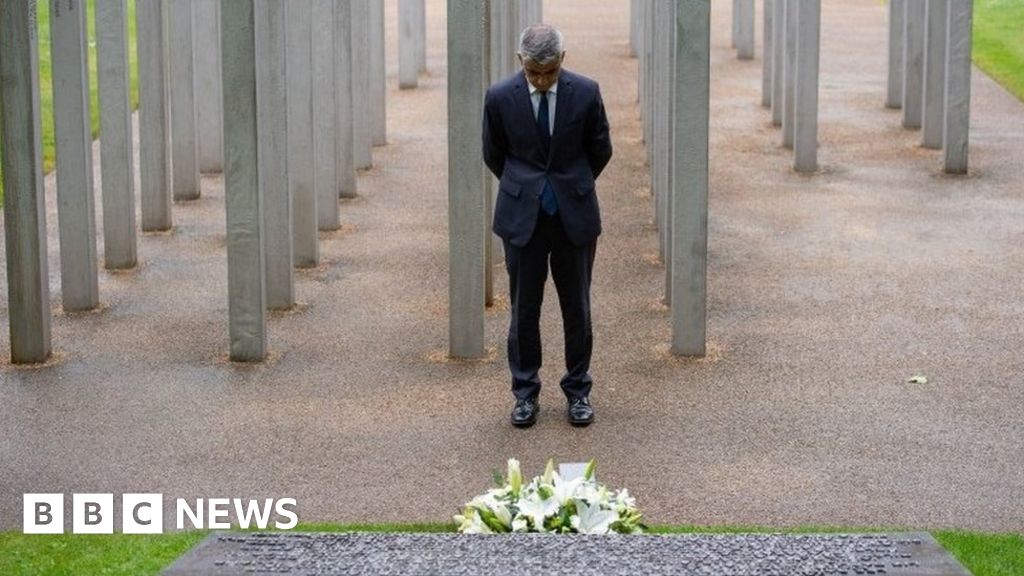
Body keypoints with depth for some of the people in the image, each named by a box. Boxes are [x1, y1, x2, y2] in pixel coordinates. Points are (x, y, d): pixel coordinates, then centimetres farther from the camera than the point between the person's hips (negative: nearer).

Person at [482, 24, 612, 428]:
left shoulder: (586, 92, -8)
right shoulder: (500, 97, -9)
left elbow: (600, 151, 7)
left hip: (575, 214, 0)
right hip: (522, 215, 0)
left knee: (577, 307, 7)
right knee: (523, 307, 6)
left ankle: (578, 390, 20)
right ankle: (525, 392, 18)